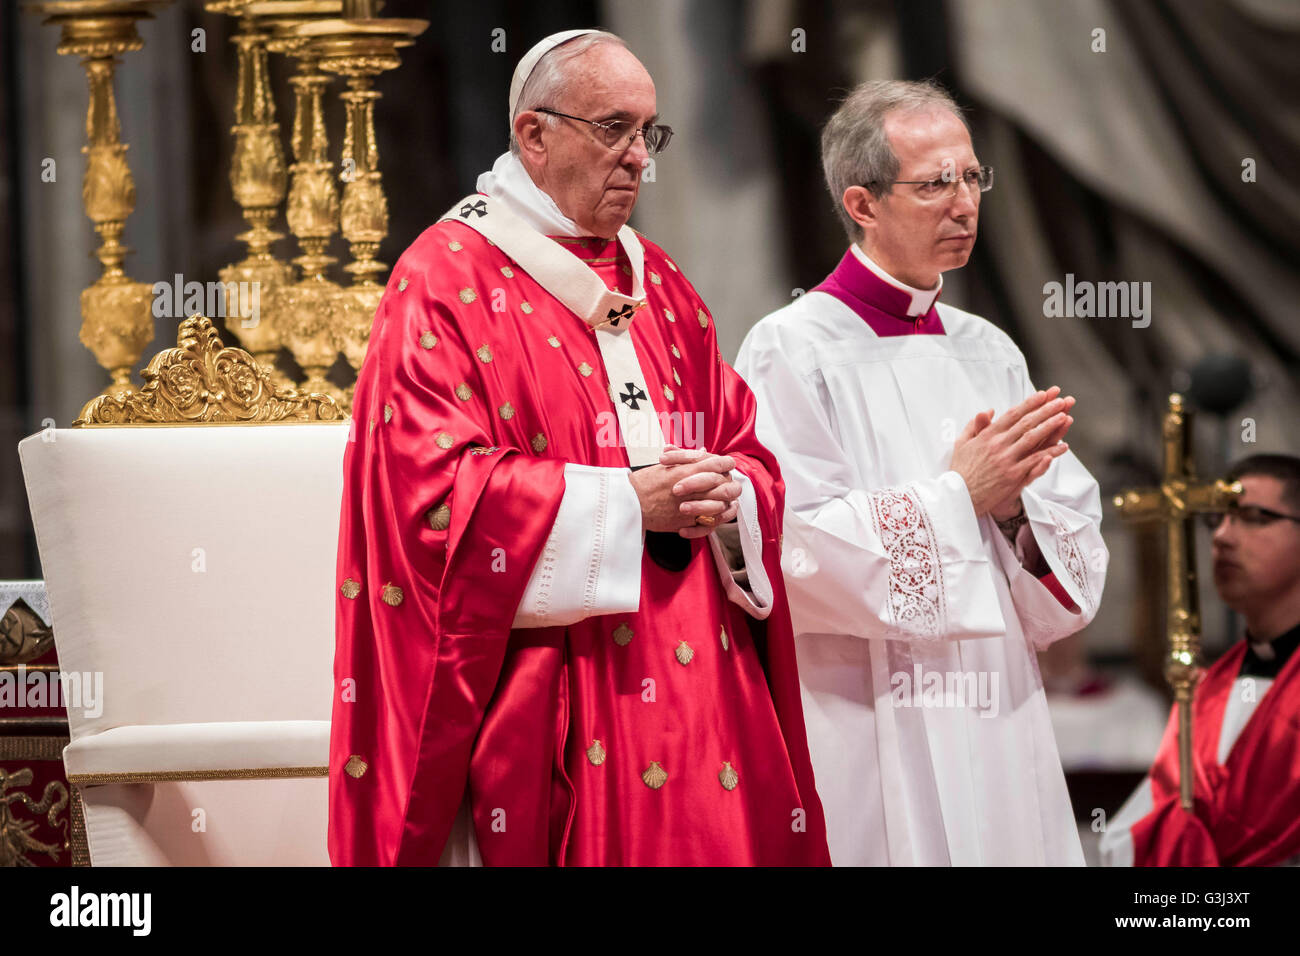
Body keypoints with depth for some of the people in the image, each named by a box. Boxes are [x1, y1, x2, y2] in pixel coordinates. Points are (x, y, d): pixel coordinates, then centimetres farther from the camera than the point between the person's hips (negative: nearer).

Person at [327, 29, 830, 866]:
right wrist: (625, 503, -17)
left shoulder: (659, 285, 17)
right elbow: (433, 485, -14)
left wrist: (724, 496, -8)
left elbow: (749, 453, 16)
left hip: (693, 680, 6)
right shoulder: (447, 278, -4)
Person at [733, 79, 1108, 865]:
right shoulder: (791, 350, -6)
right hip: (865, 736, -6)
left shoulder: (990, 353, 12)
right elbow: (798, 554, -17)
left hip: (1000, 729, 6)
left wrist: (1014, 504, -11)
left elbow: (1077, 558, 9)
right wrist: (959, 495, -13)